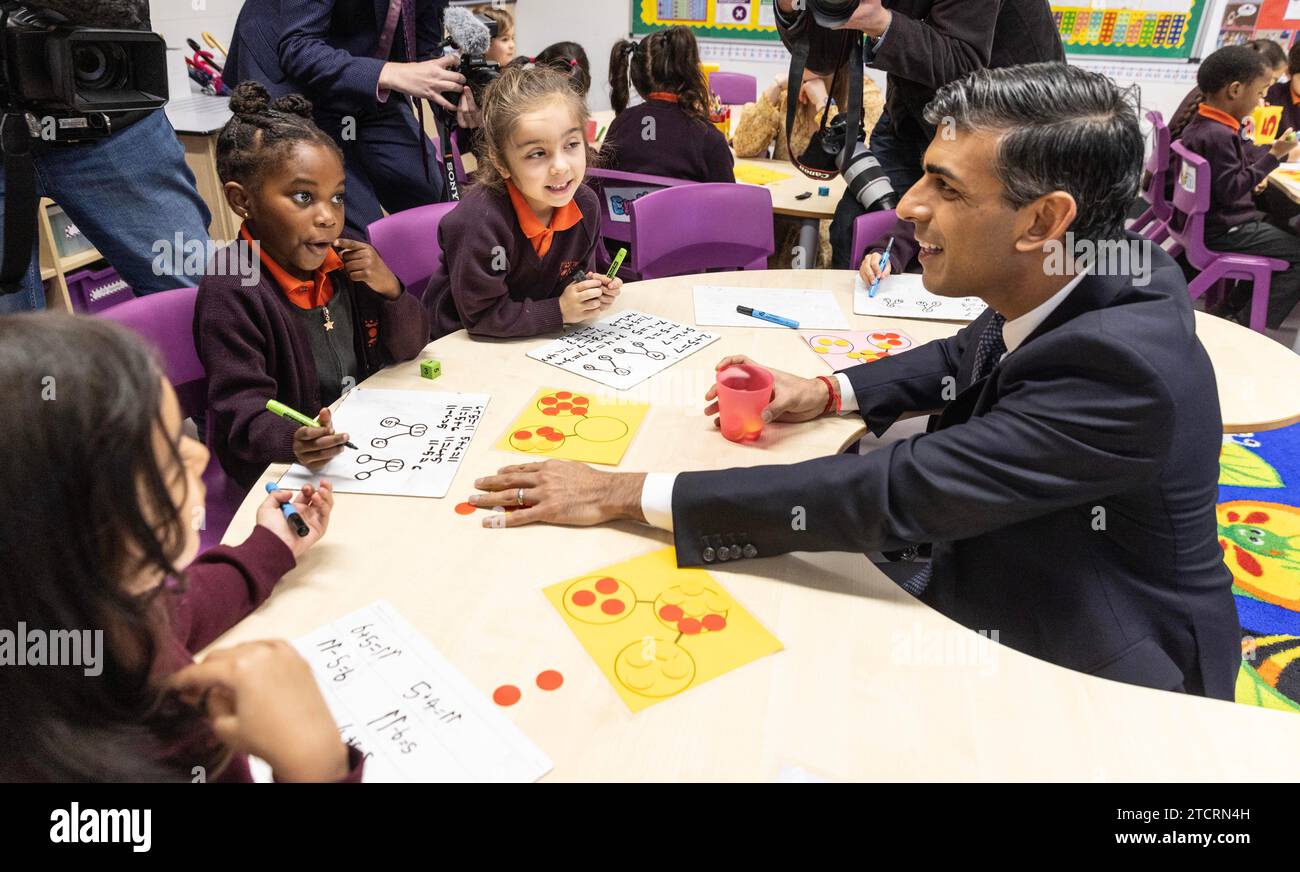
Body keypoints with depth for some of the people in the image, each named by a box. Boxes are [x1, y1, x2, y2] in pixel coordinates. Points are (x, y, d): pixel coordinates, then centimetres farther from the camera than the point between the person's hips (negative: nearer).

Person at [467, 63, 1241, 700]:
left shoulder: (1119, 364, -35)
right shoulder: (1084, 279, -10)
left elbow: (896, 495, -37)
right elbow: (971, 356, 11)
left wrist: (627, 494, -34)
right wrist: (828, 392, -5)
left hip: (1095, 670, -6)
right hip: (1013, 582, 7)